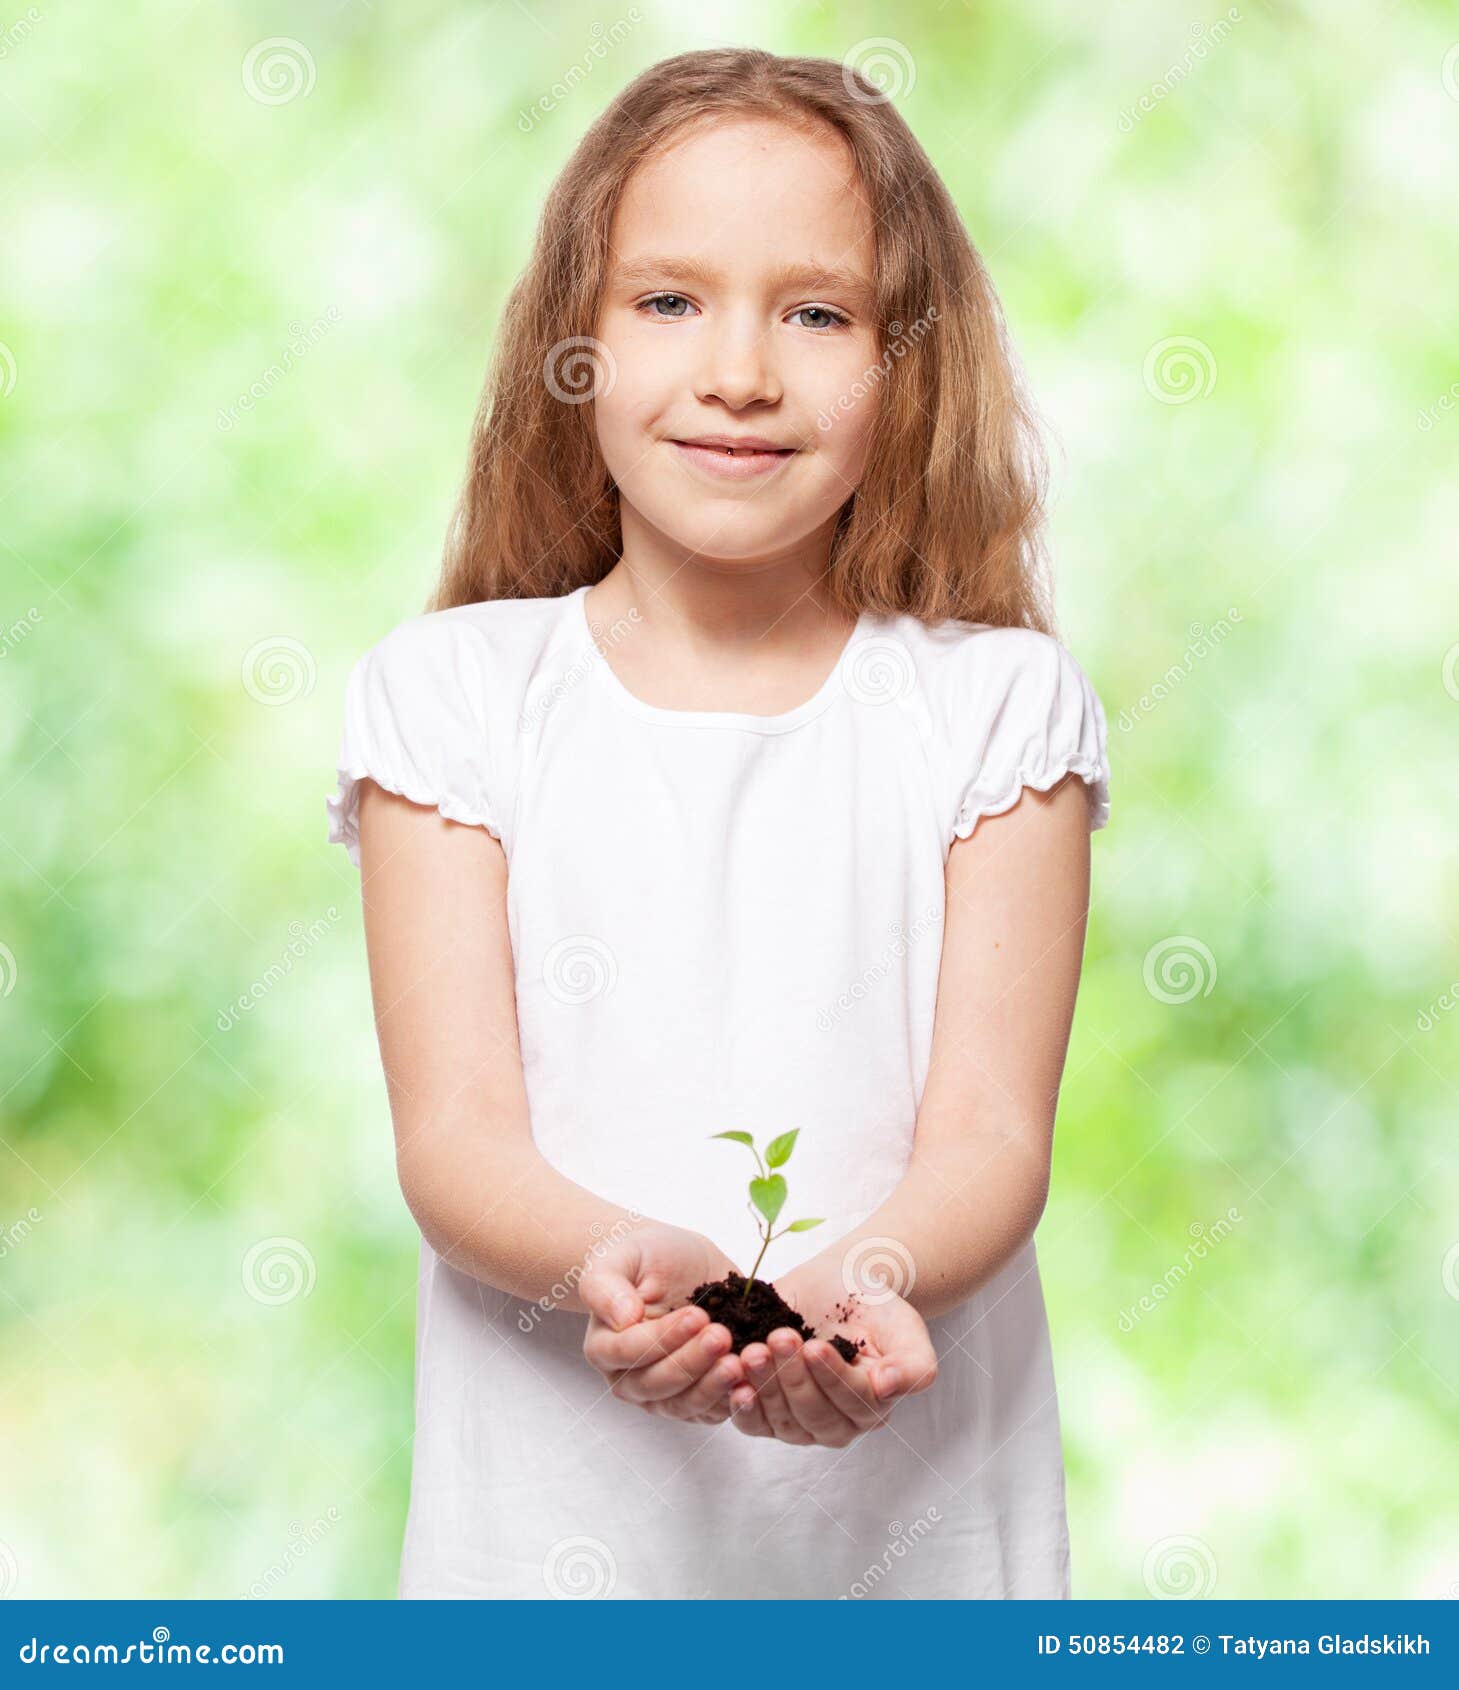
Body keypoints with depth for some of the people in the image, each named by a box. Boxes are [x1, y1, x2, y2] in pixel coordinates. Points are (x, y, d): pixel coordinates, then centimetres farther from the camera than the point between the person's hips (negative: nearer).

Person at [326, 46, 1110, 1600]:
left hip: (911, 1497, 0)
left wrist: (868, 1280, -27)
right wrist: (612, 1265, -27)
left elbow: (990, 1132, -7)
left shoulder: (997, 710, 0)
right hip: (556, 1500, 0)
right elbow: (454, 1135, -7)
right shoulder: (455, 696, -1)